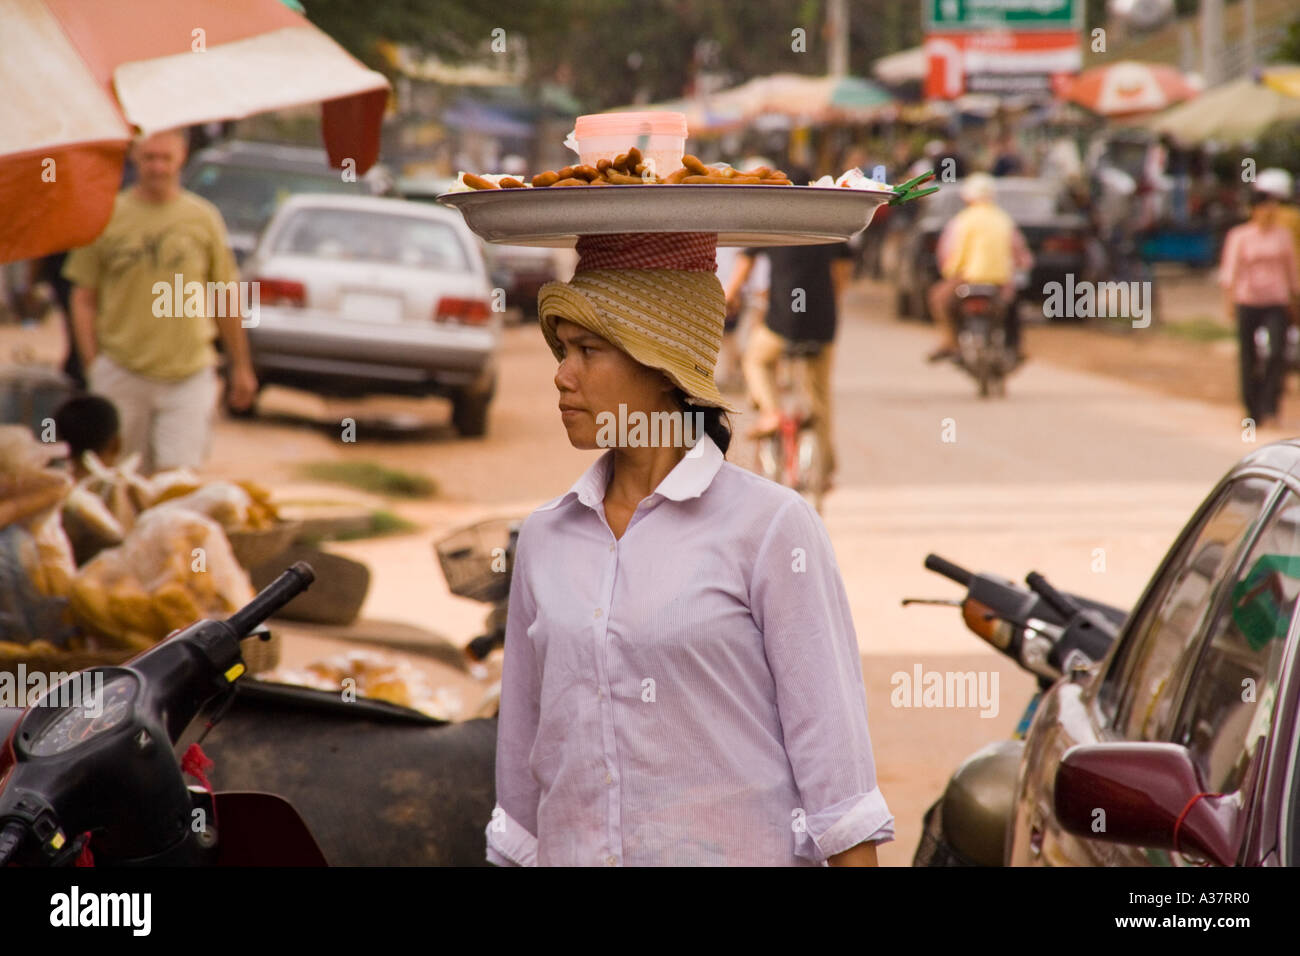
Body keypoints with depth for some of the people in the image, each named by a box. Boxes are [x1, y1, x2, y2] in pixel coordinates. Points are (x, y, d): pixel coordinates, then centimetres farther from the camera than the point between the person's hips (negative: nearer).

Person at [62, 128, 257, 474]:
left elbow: (227, 297, 12)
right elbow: (84, 299, 5)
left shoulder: (203, 218, 6)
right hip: (122, 374, 0)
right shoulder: (106, 216, 2)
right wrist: (93, 365, -3)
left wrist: (241, 367, 14)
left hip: (188, 375, 0)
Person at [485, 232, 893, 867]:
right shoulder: (546, 540, 10)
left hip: (740, 853, -4)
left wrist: (854, 856, -10)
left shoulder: (769, 526, -4)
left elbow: (832, 746, -6)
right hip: (573, 854, 5)